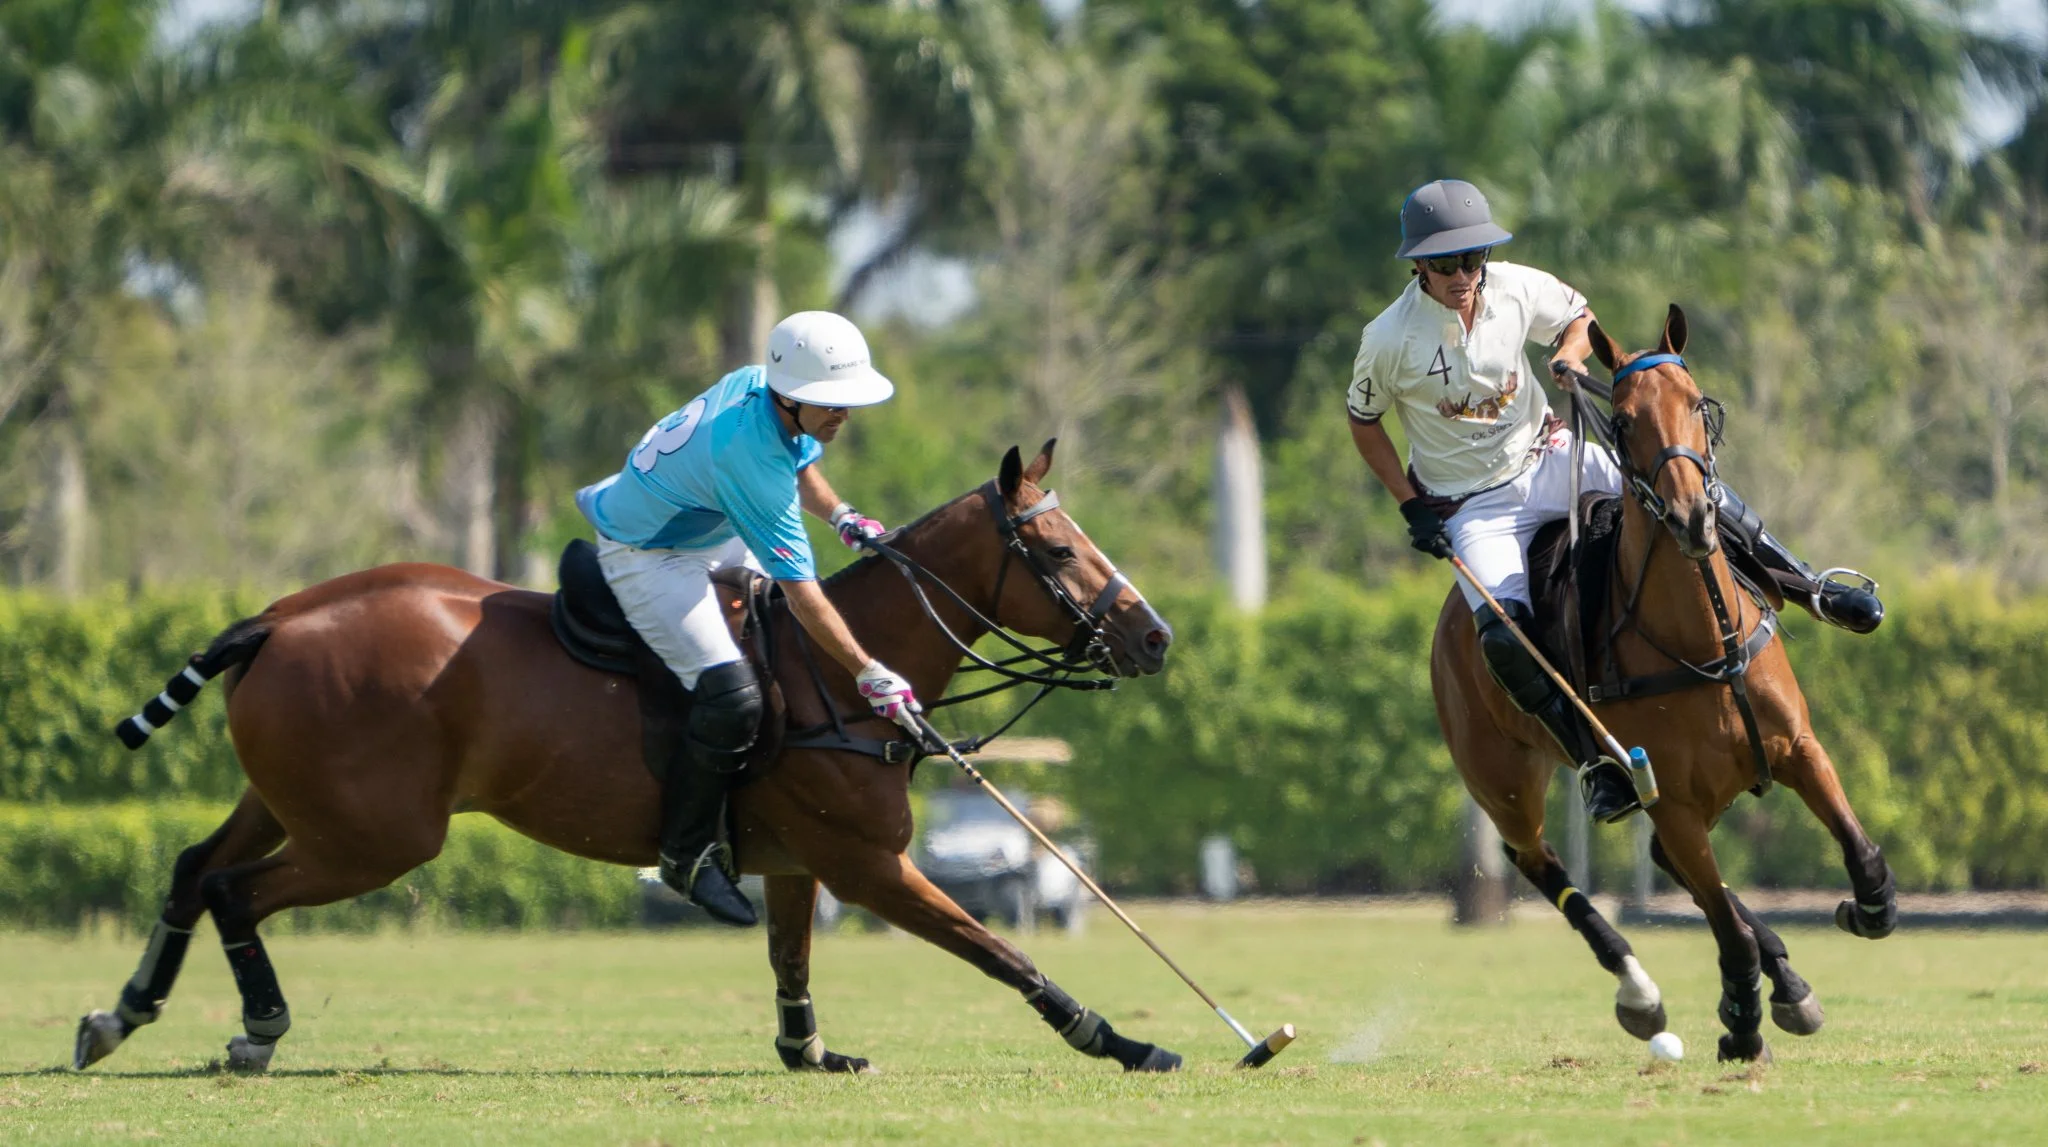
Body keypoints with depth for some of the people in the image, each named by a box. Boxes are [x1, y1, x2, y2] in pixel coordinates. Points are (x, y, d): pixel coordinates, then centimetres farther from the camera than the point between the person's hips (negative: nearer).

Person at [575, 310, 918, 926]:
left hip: (707, 534, 11)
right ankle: (687, 853, -7)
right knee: (732, 697, -23)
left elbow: (800, 466, 17)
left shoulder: (756, 382, -10)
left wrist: (840, 515, 0)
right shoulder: (746, 455, -35)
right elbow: (802, 594, -32)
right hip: (645, 558, -11)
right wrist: (870, 675, -28)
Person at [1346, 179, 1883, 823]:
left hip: (1545, 461, 3)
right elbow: (1363, 422, -1)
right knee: (1504, 639, -28)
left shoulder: (1516, 288, -10)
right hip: (1472, 509, -3)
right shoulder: (1389, 341, -19)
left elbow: (1579, 316, 11)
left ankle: (1811, 589, 0)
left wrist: (1570, 357, -12)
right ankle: (1594, 763, -15)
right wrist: (1412, 509, -6)